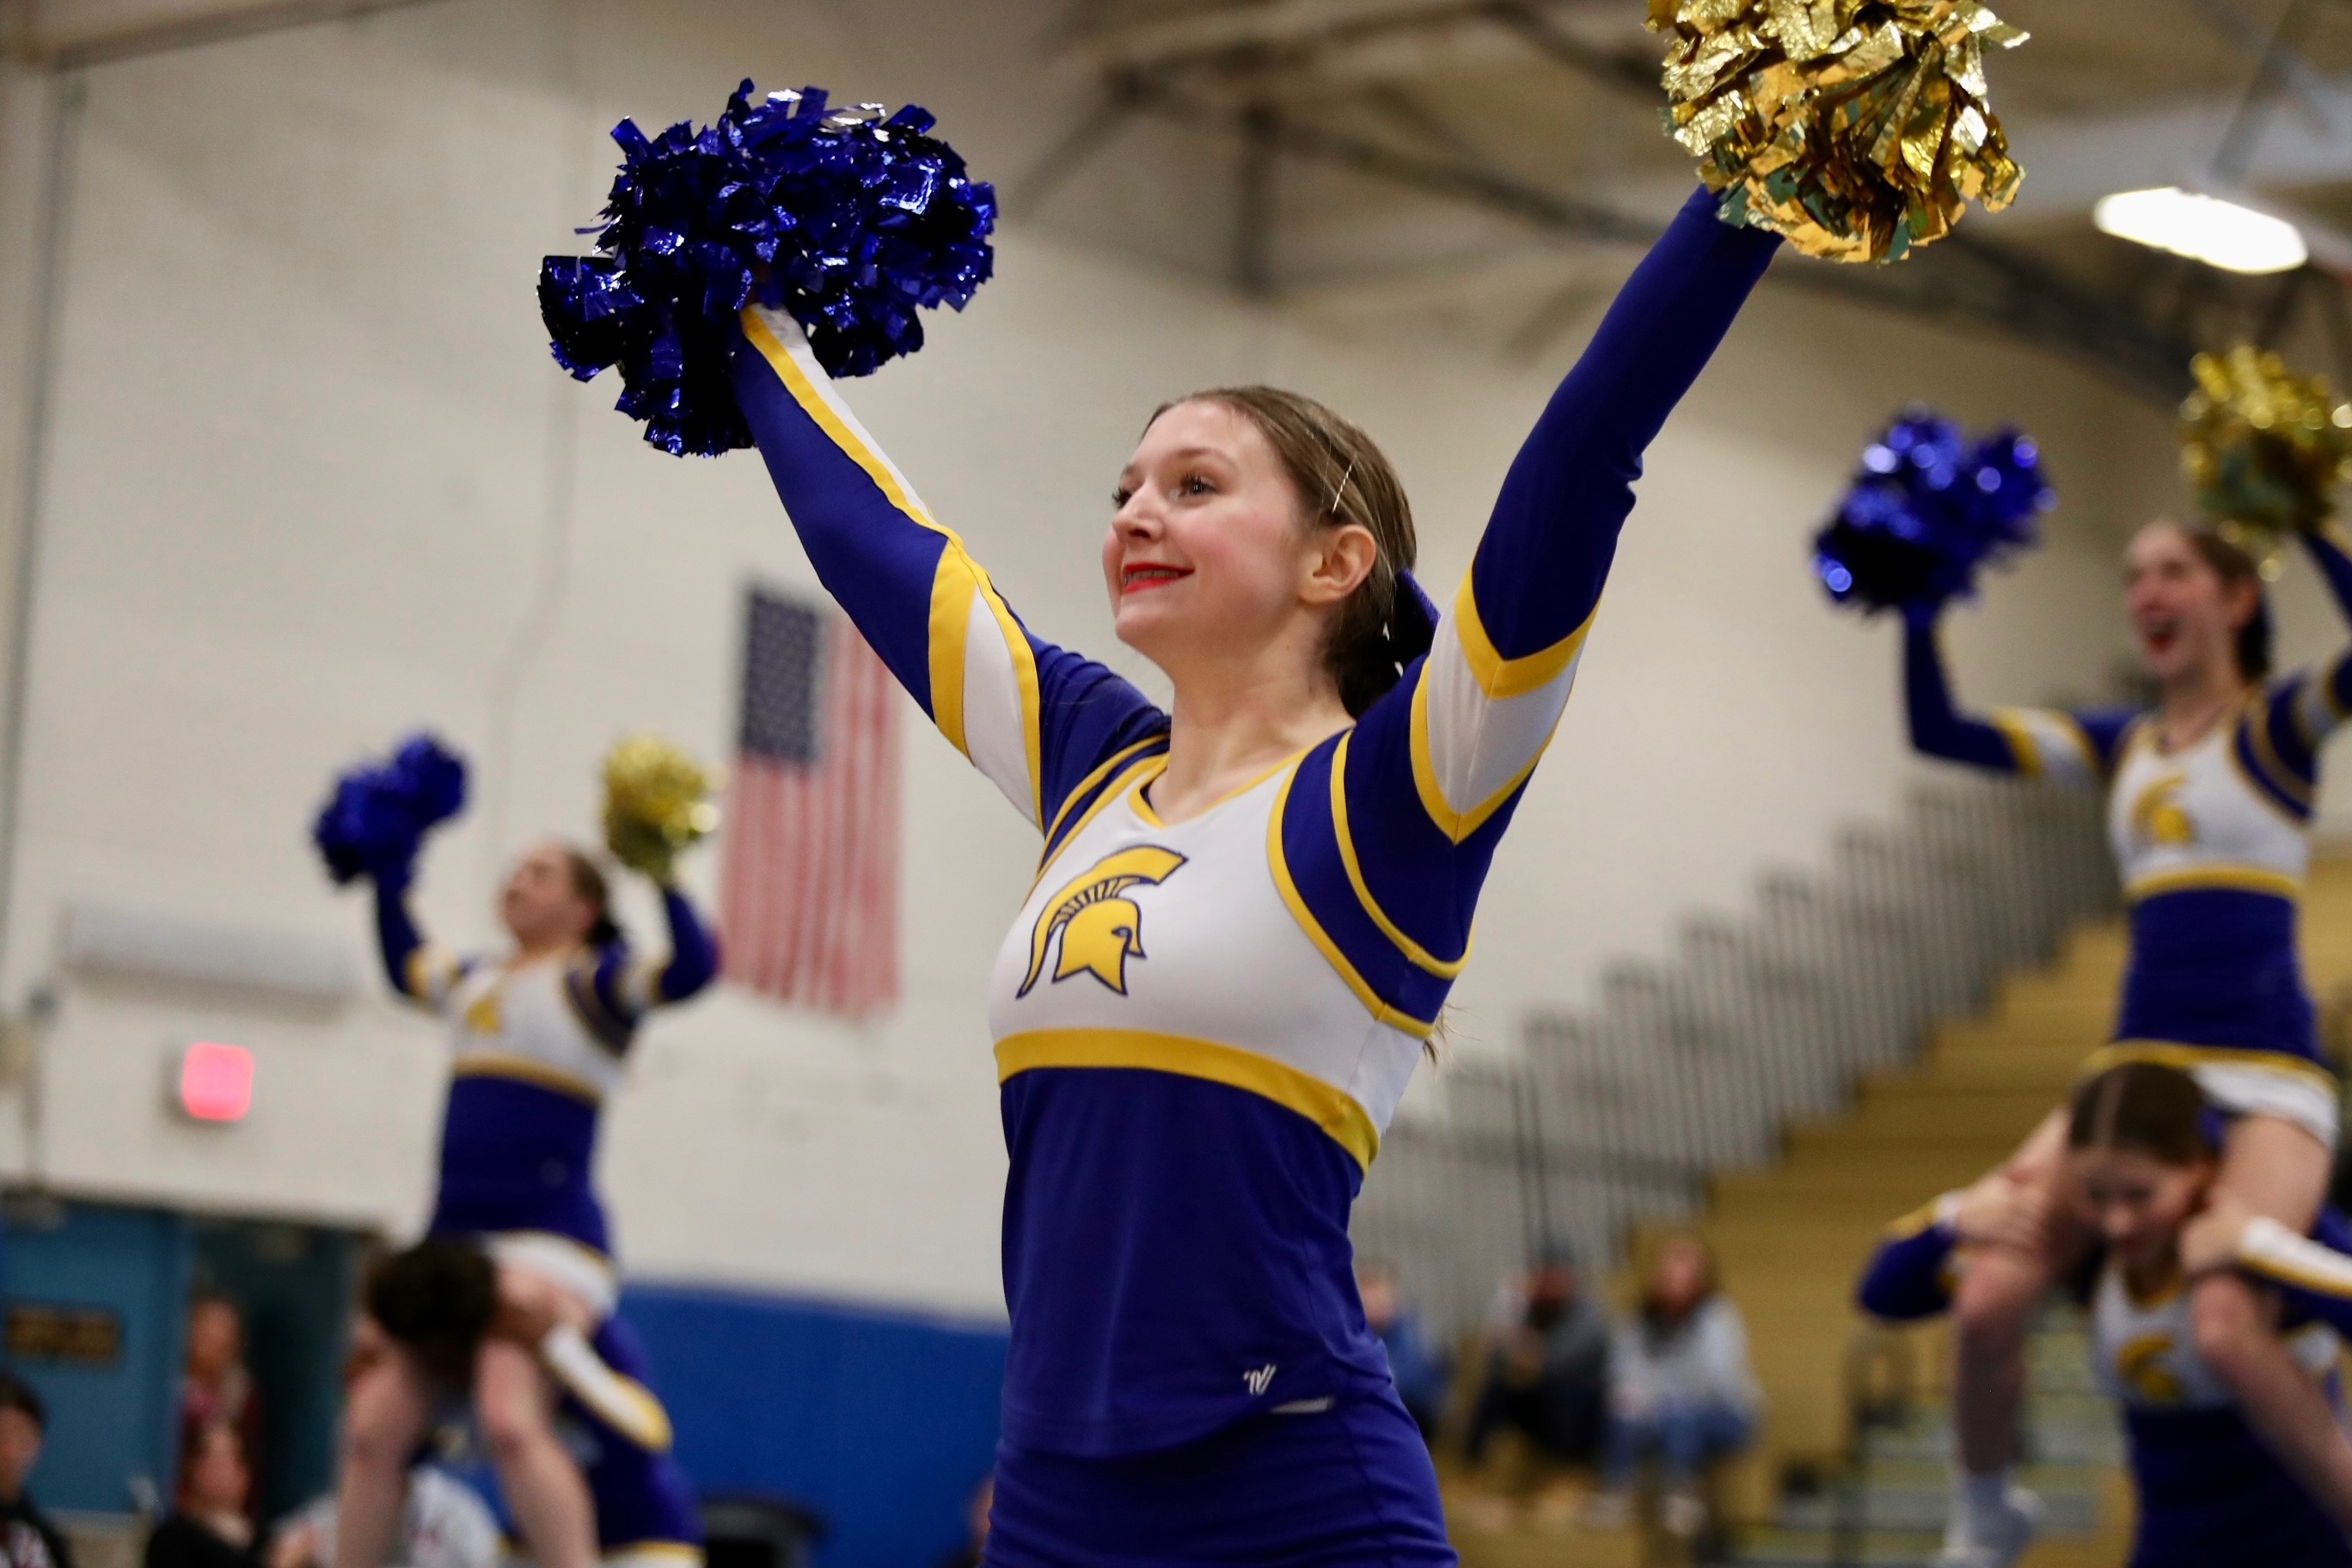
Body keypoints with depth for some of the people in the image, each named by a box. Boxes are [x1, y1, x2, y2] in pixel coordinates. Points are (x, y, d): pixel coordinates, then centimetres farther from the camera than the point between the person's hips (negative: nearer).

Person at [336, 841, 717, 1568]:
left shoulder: (594, 982, 2)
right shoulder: (478, 981, 21)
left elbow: (693, 968, -17)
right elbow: (402, 958, 42)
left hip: (550, 1235, -7)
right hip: (453, 1236, 7)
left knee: (510, 1419, -28)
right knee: (373, 1427, -3)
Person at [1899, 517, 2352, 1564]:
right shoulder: (2119, 746, 16)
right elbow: (1937, 731, 13)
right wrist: (1920, 603, 3)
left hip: (2266, 1076, -5)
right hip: (2137, 1067, 5)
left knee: (2223, 1321, -30)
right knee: (1988, 1299, -14)